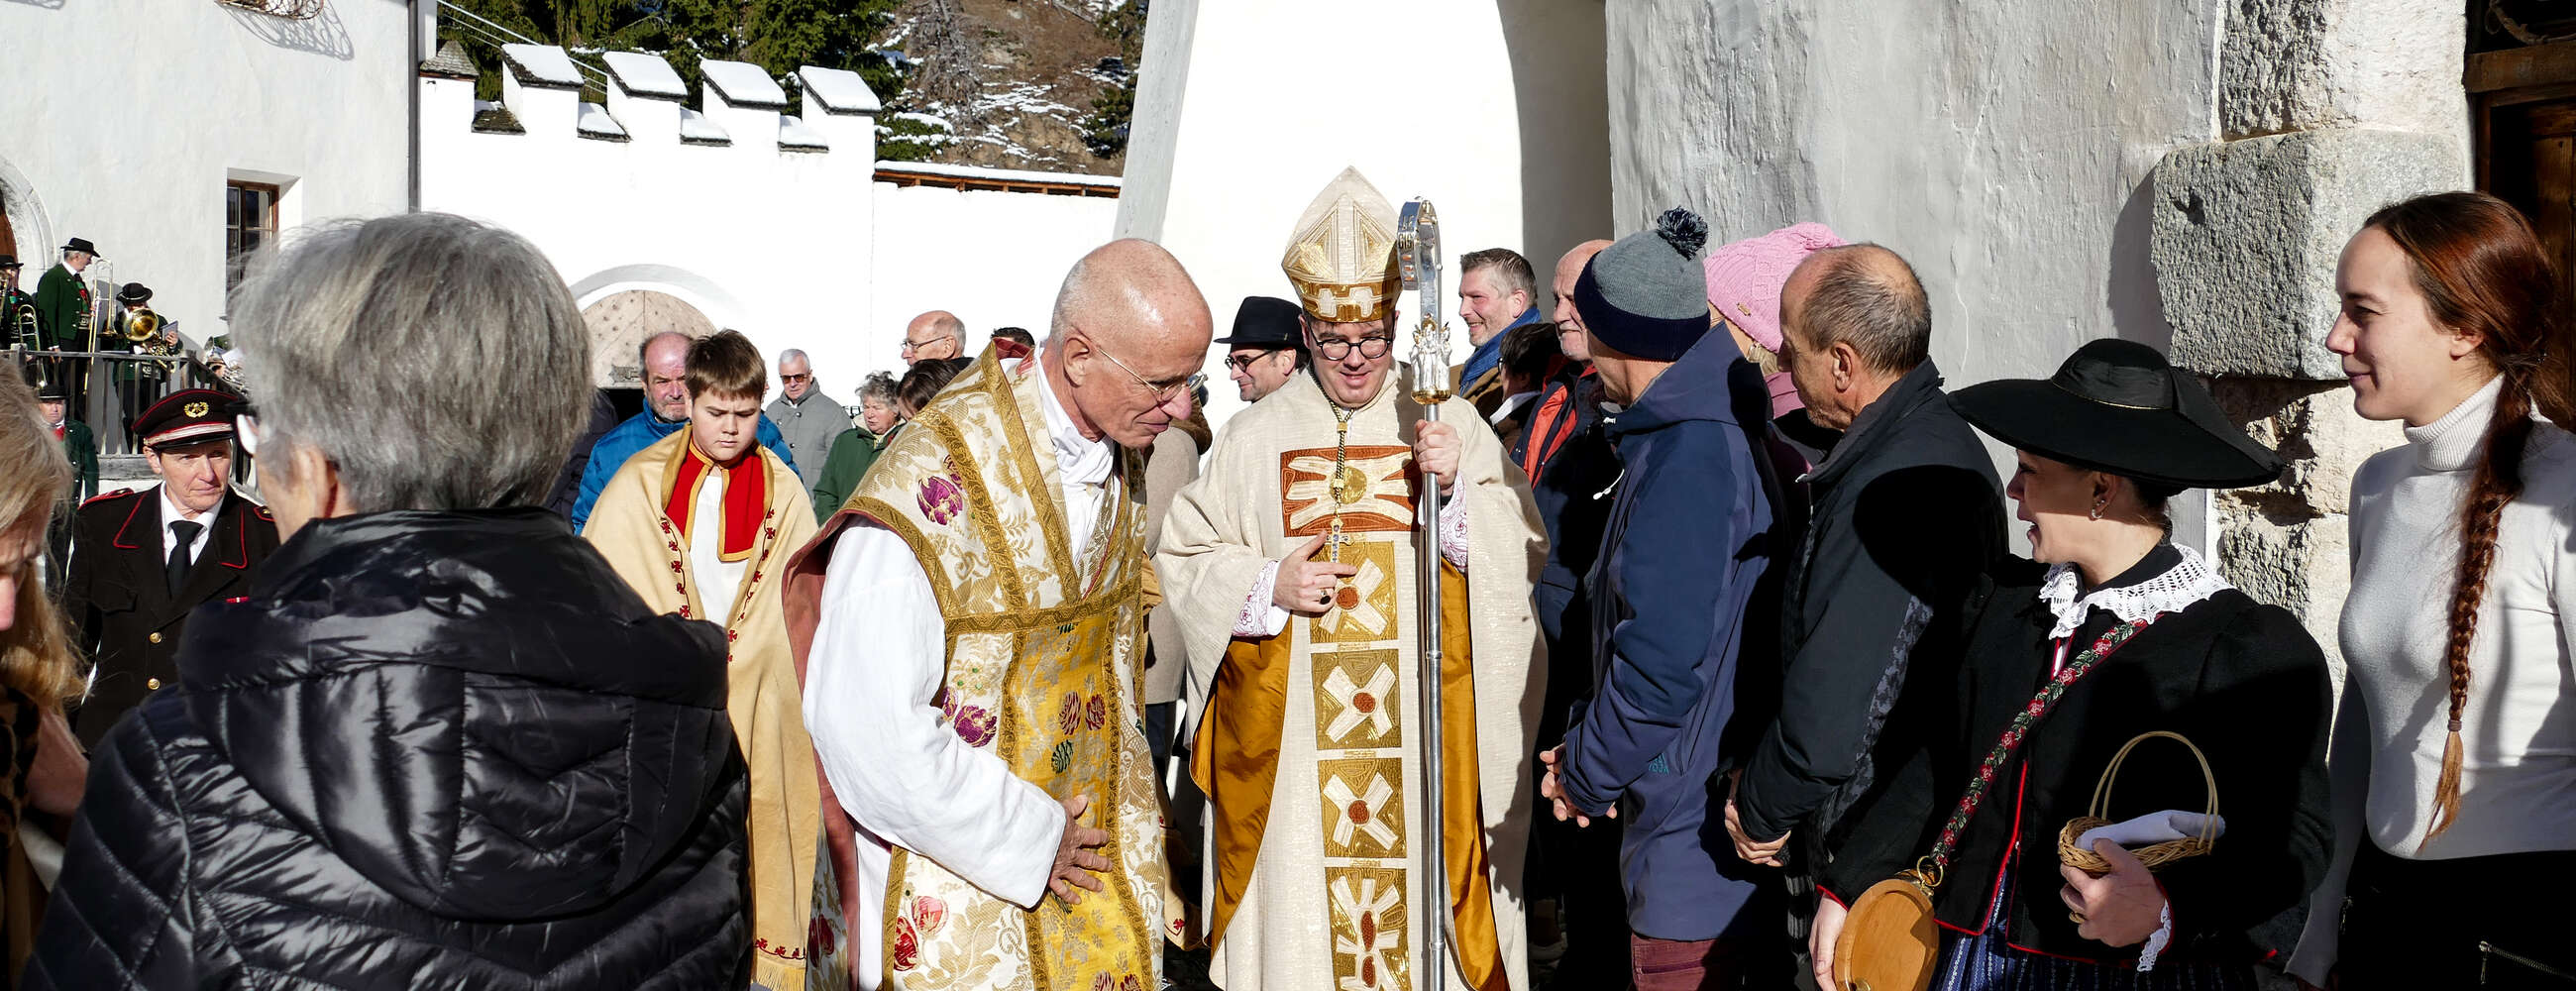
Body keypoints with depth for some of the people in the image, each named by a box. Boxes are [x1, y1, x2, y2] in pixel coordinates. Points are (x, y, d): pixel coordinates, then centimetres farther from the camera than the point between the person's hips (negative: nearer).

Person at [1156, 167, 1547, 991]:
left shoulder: (1450, 425, 4)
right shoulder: (1254, 438, 5)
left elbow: (1520, 561, -1)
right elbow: (1183, 564, 6)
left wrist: (1458, 487, -17)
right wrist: (1267, 584, -10)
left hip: (1422, 734, 0)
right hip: (1292, 745, 1)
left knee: (1418, 892, 2)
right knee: (1301, 918, 3)